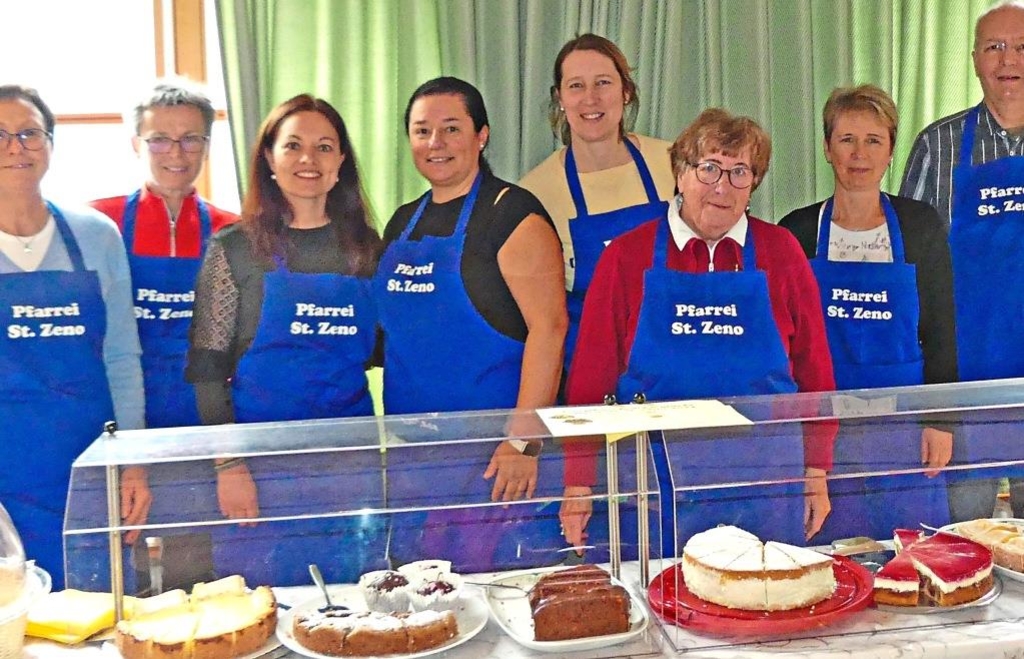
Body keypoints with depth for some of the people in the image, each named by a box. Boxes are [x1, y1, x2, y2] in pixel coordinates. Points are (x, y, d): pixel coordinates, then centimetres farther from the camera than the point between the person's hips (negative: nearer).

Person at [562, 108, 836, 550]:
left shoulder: (779, 252, 4)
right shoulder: (627, 256, 1)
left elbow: (813, 367, 8)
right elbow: (591, 375, 1)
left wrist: (816, 472, 5)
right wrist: (579, 483, -1)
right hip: (657, 488, -1)